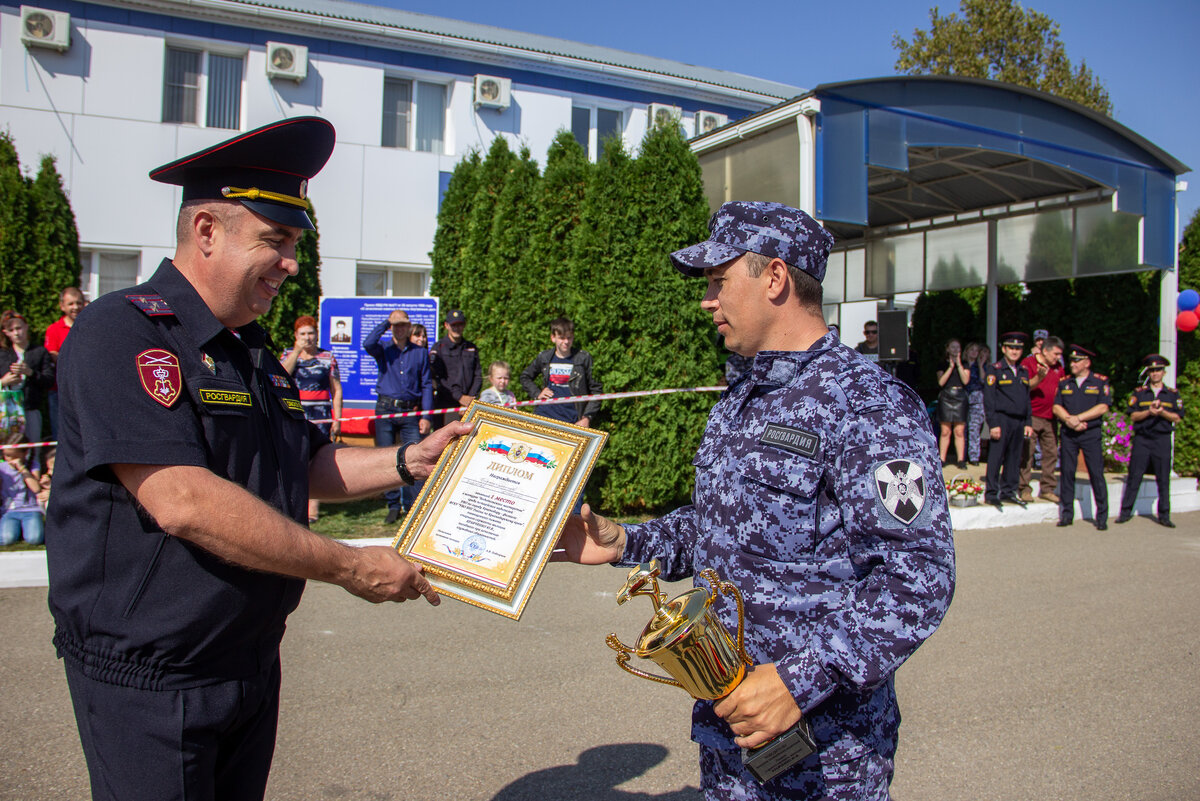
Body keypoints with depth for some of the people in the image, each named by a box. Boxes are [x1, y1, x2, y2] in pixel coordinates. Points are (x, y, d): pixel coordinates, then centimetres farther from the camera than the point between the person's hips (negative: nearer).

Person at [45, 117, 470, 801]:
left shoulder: (253, 353, 11)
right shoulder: (123, 333, -18)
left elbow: (307, 466, 17)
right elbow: (183, 501, -28)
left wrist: (408, 462, -1)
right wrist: (351, 568, -24)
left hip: (253, 663, 8)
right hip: (150, 680, -8)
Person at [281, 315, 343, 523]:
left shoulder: (327, 358, 8)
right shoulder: (288, 354, 13)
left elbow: (337, 391, 7)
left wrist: (337, 419, 0)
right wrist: (297, 351, -7)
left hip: (319, 414, -2)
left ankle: (313, 506, -4)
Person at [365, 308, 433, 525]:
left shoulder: (420, 353, 10)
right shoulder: (383, 350, 9)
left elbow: (427, 385, 8)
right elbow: (368, 344, -16)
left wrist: (426, 416, 0)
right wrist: (386, 323, -6)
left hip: (411, 411, 0)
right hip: (386, 409, 0)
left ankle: (412, 506, 3)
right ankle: (393, 506, 12)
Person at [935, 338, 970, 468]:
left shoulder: (965, 365, 11)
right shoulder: (942, 365, 8)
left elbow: (965, 380, -5)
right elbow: (941, 382, -6)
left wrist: (959, 364, -8)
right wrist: (951, 366, -11)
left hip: (960, 399, 1)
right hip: (945, 398, -1)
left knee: (960, 431, -1)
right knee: (945, 431, -1)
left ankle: (961, 460, 3)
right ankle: (942, 459, 4)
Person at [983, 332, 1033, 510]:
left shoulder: (1024, 371, 15)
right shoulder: (994, 370, -3)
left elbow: (1027, 399, 20)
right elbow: (988, 399, -8)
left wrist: (1028, 423, 13)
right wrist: (993, 424, -14)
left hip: (1019, 421, 6)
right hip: (1002, 419, -6)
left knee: (1014, 458, 8)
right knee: (995, 458, -4)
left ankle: (1008, 490, 17)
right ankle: (991, 493, 1)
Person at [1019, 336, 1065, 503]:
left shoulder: (1058, 367, 15)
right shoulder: (1028, 363, -4)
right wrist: (1039, 377, -28)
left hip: (1050, 418, 6)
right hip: (1032, 416, -6)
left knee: (1051, 453, 6)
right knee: (1027, 453, -5)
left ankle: (1047, 489, 13)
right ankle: (1025, 489, 1)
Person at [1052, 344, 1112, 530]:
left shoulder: (1100, 382, 2)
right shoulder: (1064, 383, 11)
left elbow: (1103, 407, -7)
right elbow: (1057, 407, 6)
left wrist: (1078, 418, -13)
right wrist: (1069, 420, -11)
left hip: (1092, 433, -3)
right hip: (1068, 433, 3)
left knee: (1096, 474, -4)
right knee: (1067, 472, 1)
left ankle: (1102, 516, 3)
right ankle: (1067, 513, 9)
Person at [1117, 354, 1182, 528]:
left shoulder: (1173, 394, 9)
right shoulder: (1139, 393, 7)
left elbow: (1177, 417, 3)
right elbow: (1133, 416, 1)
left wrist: (1162, 412, -14)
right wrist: (1149, 412, -15)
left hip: (1162, 440, 1)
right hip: (1141, 439, 0)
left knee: (1163, 479, 3)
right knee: (1134, 477, -1)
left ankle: (1164, 515, 11)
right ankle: (1126, 512, 4)